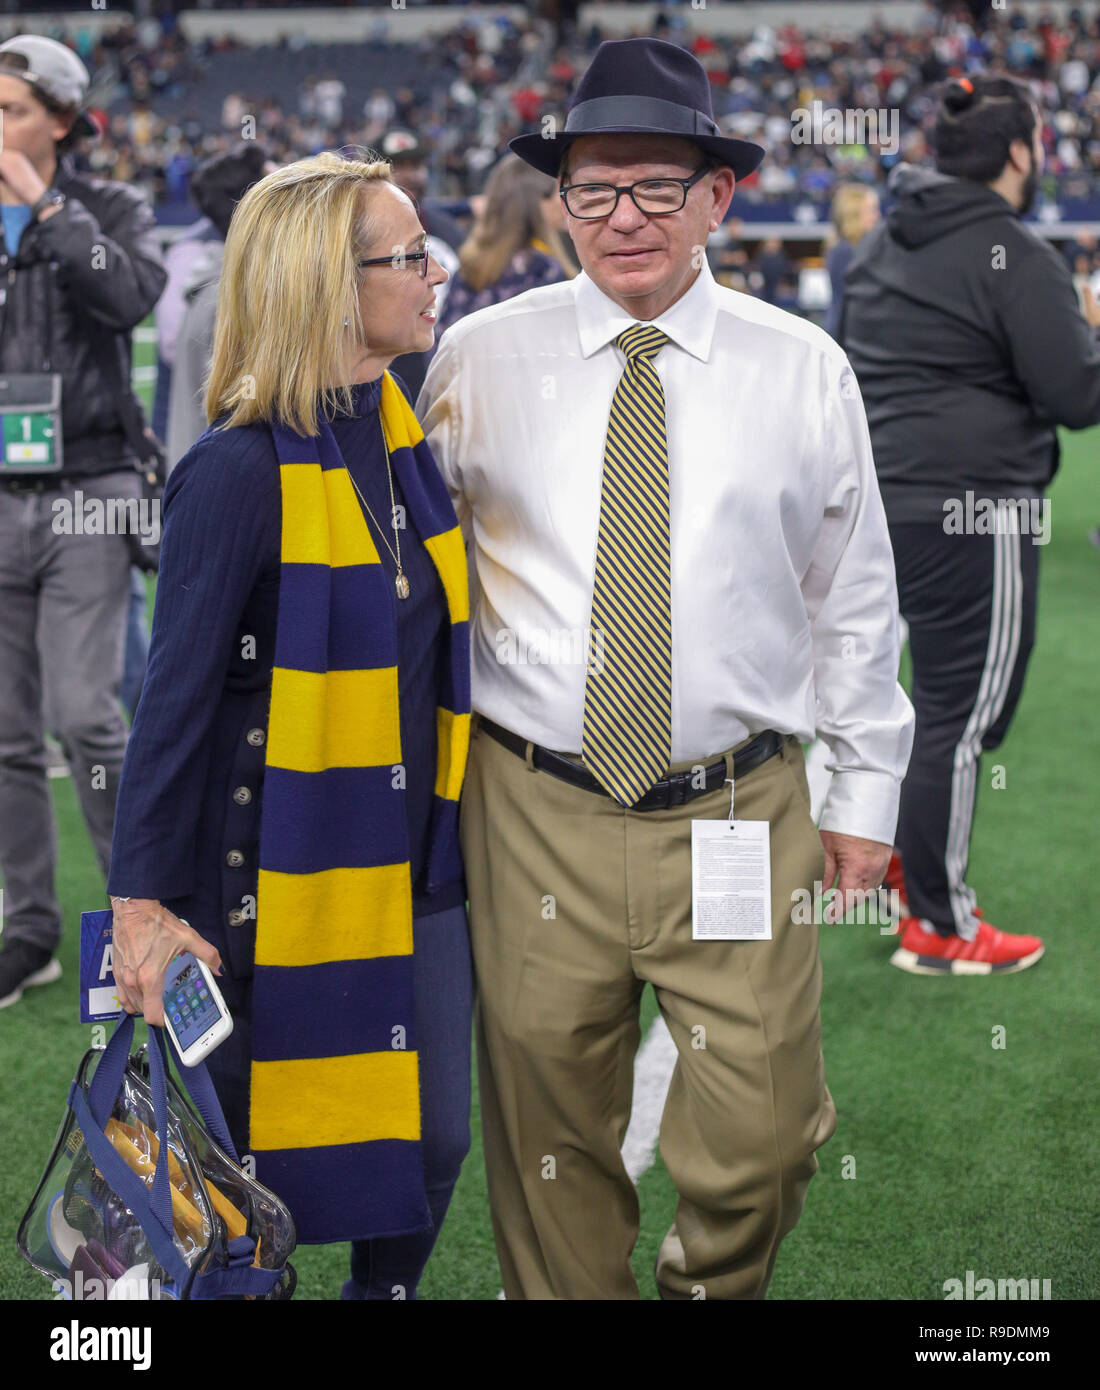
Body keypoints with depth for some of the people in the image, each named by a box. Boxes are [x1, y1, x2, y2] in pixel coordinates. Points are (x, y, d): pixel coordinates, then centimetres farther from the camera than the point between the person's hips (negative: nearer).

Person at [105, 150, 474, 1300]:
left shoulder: (410, 444, 7)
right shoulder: (240, 472, -16)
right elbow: (177, 698, -15)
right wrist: (145, 902, -15)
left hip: (417, 866, 7)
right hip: (285, 877, -7)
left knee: (431, 1144, 13)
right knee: (262, 1163, 6)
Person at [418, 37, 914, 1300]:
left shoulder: (803, 370, 3)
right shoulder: (480, 358, 2)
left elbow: (853, 594, 9)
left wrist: (866, 789, 10)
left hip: (741, 816, 0)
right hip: (537, 809, 0)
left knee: (757, 1145, 2)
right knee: (551, 1143, 9)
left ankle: (712, 1288, 32)